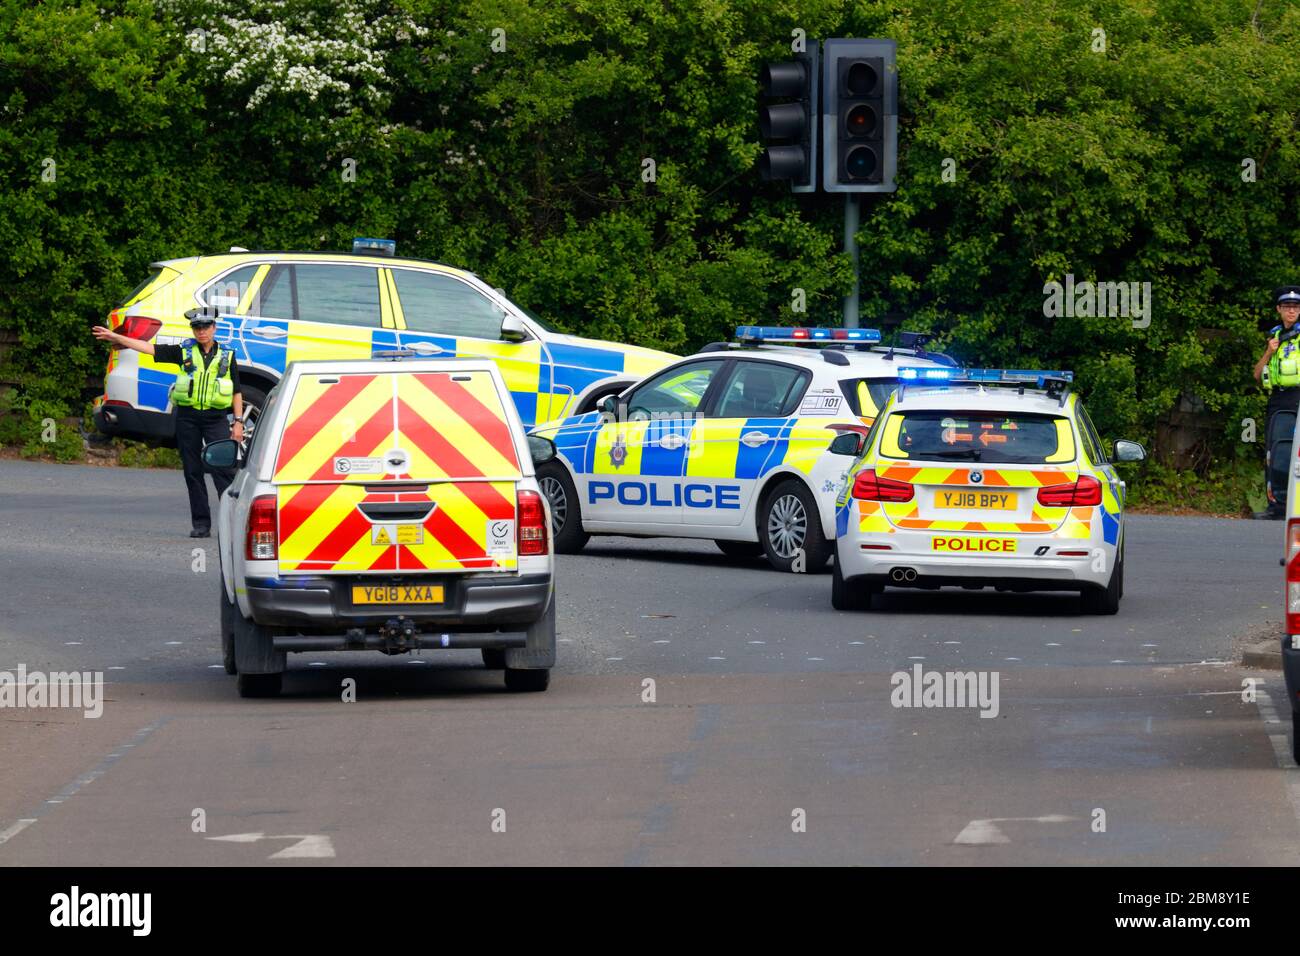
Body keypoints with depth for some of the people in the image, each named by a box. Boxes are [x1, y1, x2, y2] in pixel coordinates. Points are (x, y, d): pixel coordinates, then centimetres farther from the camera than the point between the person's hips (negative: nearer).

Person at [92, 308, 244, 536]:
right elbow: (149, 348, 4)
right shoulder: (184, 352, 8)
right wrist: (115, 338, -2)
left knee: (222, 468, -11)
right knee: (193, 472, 3)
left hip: (215, 417, -2)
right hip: (187, 417, 2)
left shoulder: (226, 356, 9)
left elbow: (236, 393, 12)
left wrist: (238, 422, 4)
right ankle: (200, 524, 8)